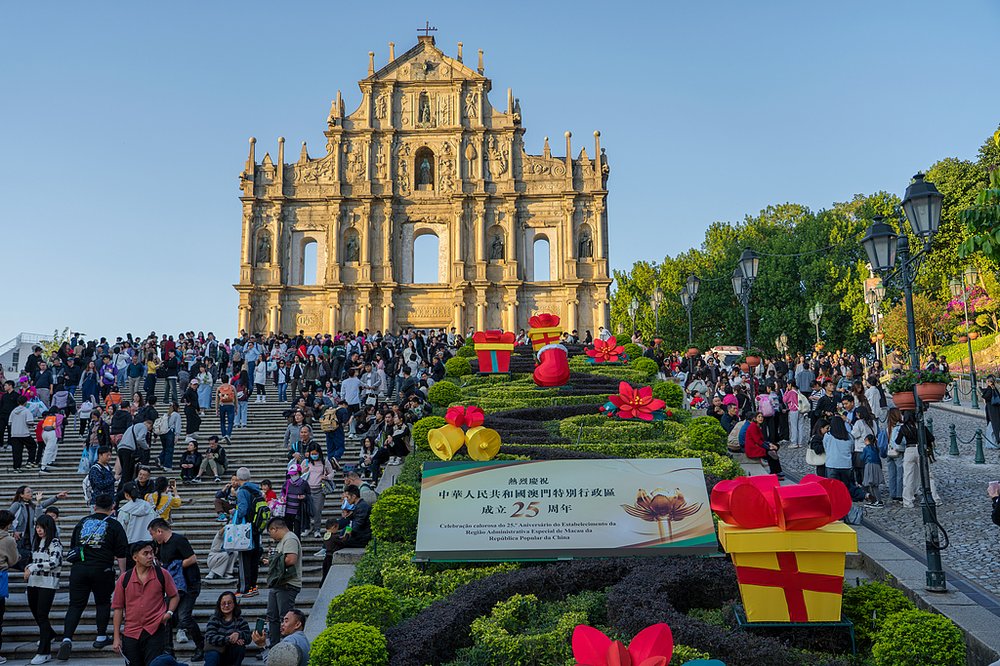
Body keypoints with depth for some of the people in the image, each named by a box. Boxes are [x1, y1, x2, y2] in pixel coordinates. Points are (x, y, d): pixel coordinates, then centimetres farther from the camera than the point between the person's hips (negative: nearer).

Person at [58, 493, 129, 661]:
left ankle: (67, 639, -10)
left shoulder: (83, 522, 13)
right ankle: (101, 638, 18)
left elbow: (72, 546, 24)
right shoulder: (114, 525, 2)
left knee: (75, 605, 6)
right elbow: (121, 553, -1)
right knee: (103, 603, 13)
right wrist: (123, 572, 6)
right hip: (102, 570, -3)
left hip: (78, 569, 3)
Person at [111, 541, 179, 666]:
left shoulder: (161, 574, -1)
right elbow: (118, 608, 6)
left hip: (155, 631, -2)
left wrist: (169, 612, -8)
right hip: (131, 633, 2)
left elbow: (174, 596, 11)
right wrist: (116, 637, 5)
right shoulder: (124, 579, 1)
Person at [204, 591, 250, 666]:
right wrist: (228, 639, -29)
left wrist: (238, 634, -31)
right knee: (213, 656, -33)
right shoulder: (214, 618, -2)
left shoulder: (240, 619, 1)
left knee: (240, 646, -27)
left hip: (231, 655, 2)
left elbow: (248, 638, -9)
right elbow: (209, 637, -17)